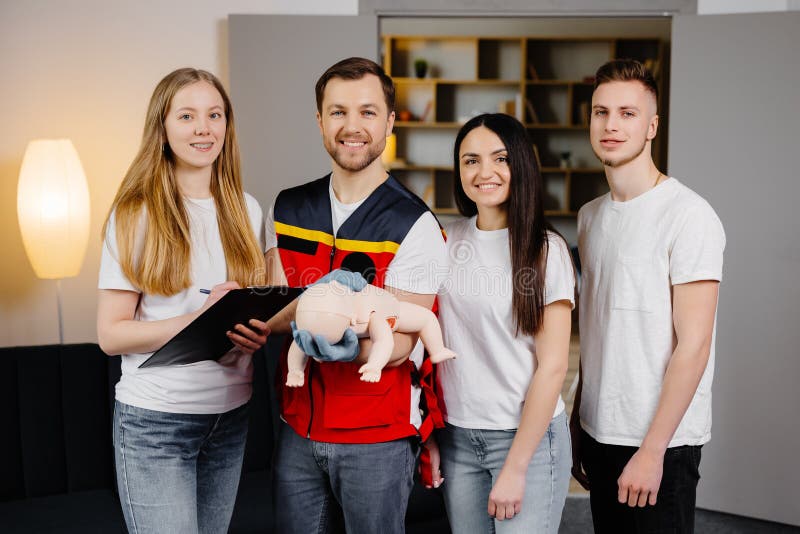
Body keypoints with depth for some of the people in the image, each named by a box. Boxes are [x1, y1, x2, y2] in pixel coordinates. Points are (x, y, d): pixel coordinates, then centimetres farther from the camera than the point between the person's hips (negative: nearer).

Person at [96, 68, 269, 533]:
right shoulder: (135, 214, -8)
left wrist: (259, 330, -7)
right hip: (155, 423, -4)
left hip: (231, 416, 5)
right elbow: (111, 334, -10)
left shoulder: (246, 211, 6)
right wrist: (197, 321, -23)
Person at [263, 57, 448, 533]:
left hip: (377, 440, -4)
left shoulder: (415, 226, -12)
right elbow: (275, 309, 3)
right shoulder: (287, 210, 4)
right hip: (299, 430, 4)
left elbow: (396, 345, -16)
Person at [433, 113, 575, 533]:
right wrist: (429, 433, 6)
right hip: (456, 435, 4)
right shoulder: (447, 240, 3)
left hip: (527, 435, -4)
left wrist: (515, 468, -14)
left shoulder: (545, 249, -10)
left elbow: (553, 366, -12)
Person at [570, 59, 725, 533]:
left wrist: (652, 449, -16)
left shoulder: (689, 215, -13)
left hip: (661, 442, -6)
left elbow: (693, 345, -15)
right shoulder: (591, 216, 9)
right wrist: (578, 422, 13)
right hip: (600, 433, 6)